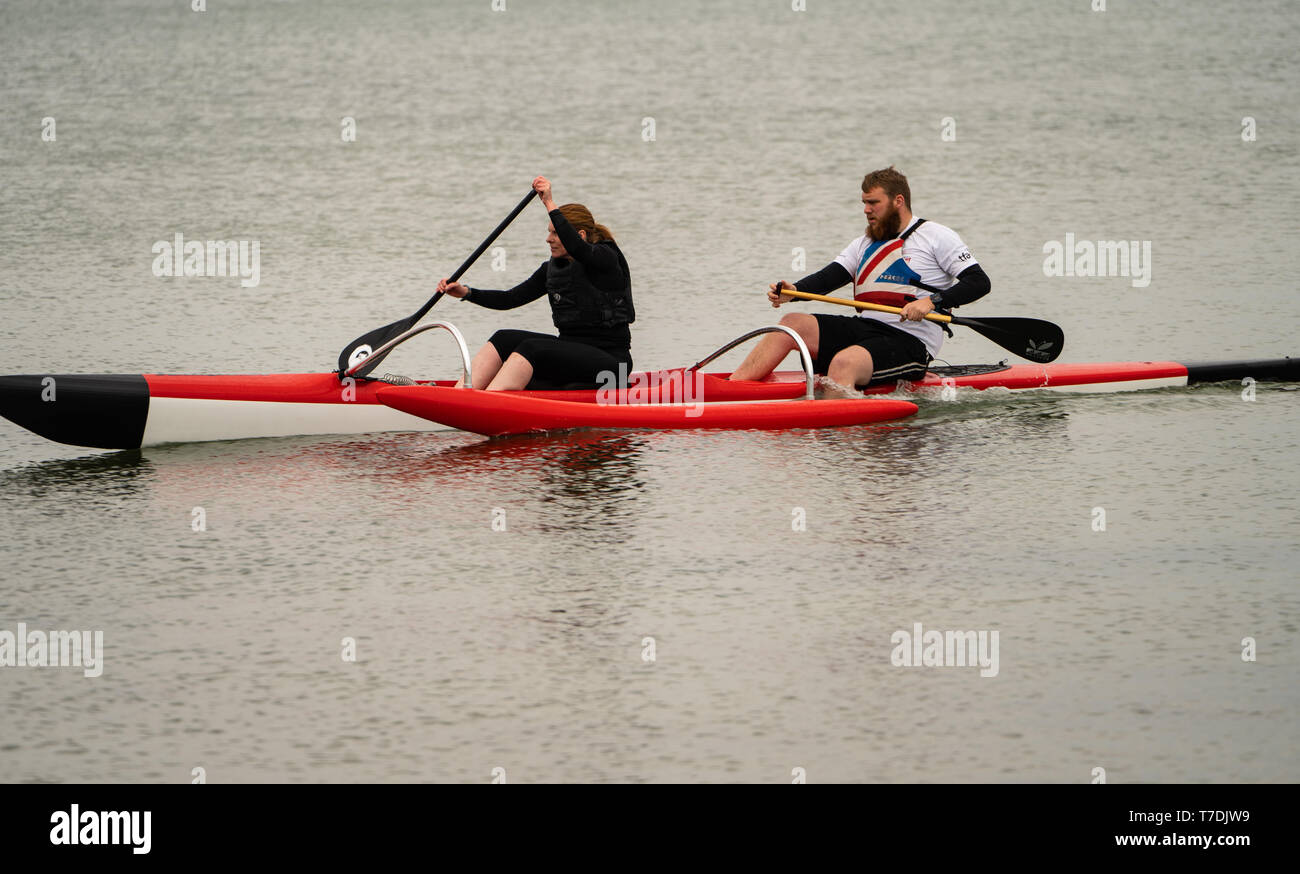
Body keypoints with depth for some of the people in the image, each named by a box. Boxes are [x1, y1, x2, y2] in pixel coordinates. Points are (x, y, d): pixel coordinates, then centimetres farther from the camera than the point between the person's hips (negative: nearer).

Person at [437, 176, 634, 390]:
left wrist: (550, 205, -32)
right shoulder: (553, 269, 12)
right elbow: (511, 298, 7)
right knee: (504, 339, -11)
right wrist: (466, 293, -5)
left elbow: (577, 249, -31)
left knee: (531, 348, -28)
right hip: (570, 353, 8)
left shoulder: (607, 258, -8)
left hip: (608, 361, -8)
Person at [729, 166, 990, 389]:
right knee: (794, 322, -10)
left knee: (843, 364, -34)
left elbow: (979, 282, -8)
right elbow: (829, 277, 9)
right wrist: (792, 291, -12)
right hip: (864, 328, 7)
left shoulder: (936, 236, 1)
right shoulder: (864, 244, 22)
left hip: (909, 344, -7)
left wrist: (932, 302, -22)